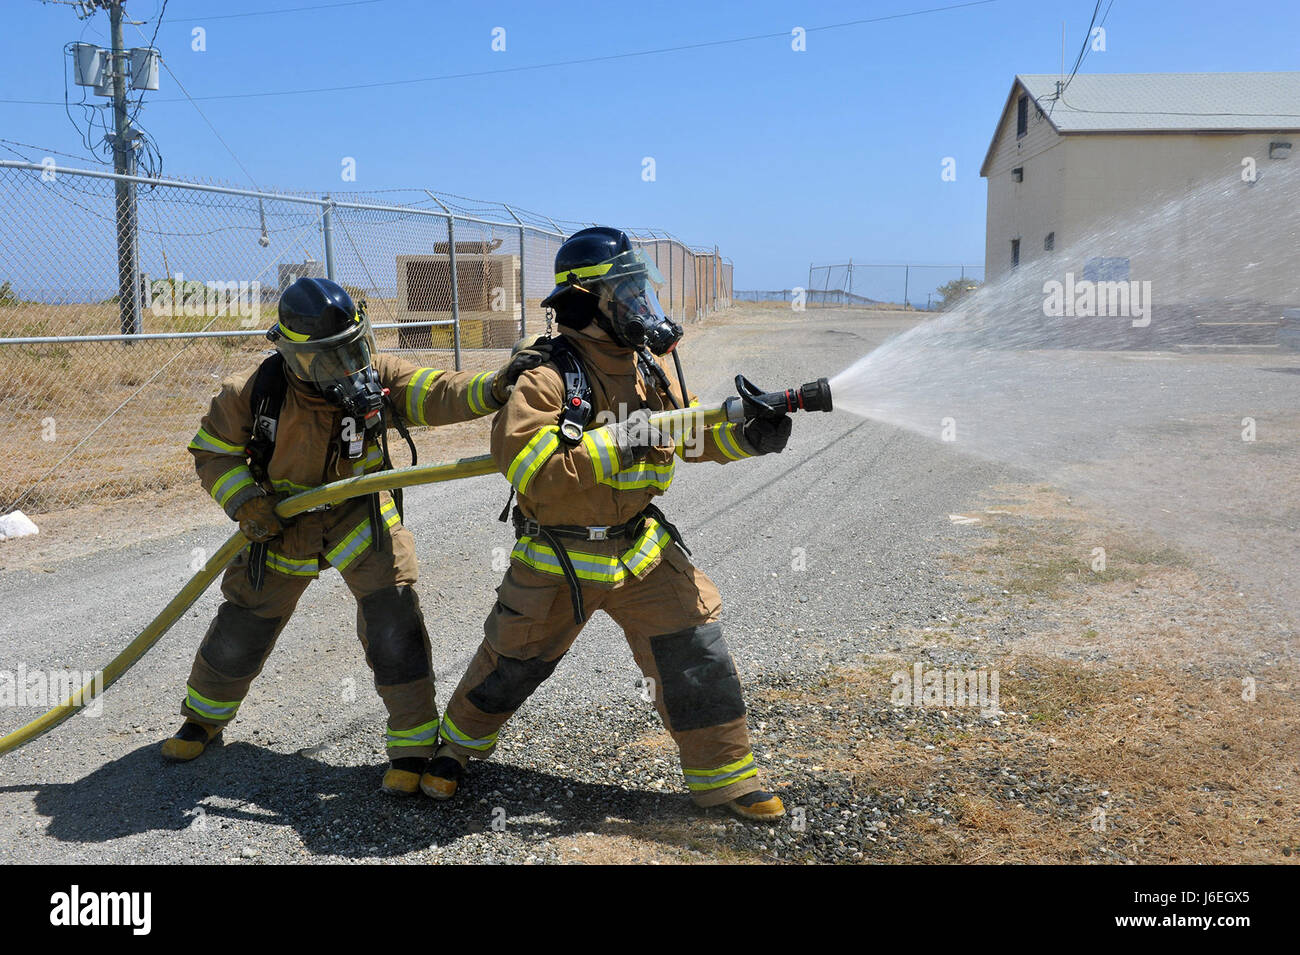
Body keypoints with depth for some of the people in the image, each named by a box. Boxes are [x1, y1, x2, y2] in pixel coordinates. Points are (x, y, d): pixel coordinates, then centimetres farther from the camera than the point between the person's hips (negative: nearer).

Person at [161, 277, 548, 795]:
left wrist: (495, 384, -48)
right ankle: (204, 717, 43)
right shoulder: (251, 393, -17)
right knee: (240, 633, 13)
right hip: (283, 527, 1)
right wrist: (246, 504, -19)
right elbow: (211, 452, -4)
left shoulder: (377, 377, -17)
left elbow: (439, 394, -30)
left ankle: (413, 744, 2)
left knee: (394, 627, -14)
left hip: (361, 518, 0)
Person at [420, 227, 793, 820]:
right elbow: (532, 469, -32)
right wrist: (616, 442, -34)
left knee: (694, 651, -1)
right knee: (512, 661, 12)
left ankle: (724, 777, 15)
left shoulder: (648, 365, 1)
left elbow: (688, 435, 11)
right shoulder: (548, 379, -21)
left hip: (641, 549, 5)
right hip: (558, 563, -4)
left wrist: (744, 436, -7)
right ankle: (458, 744, 40)